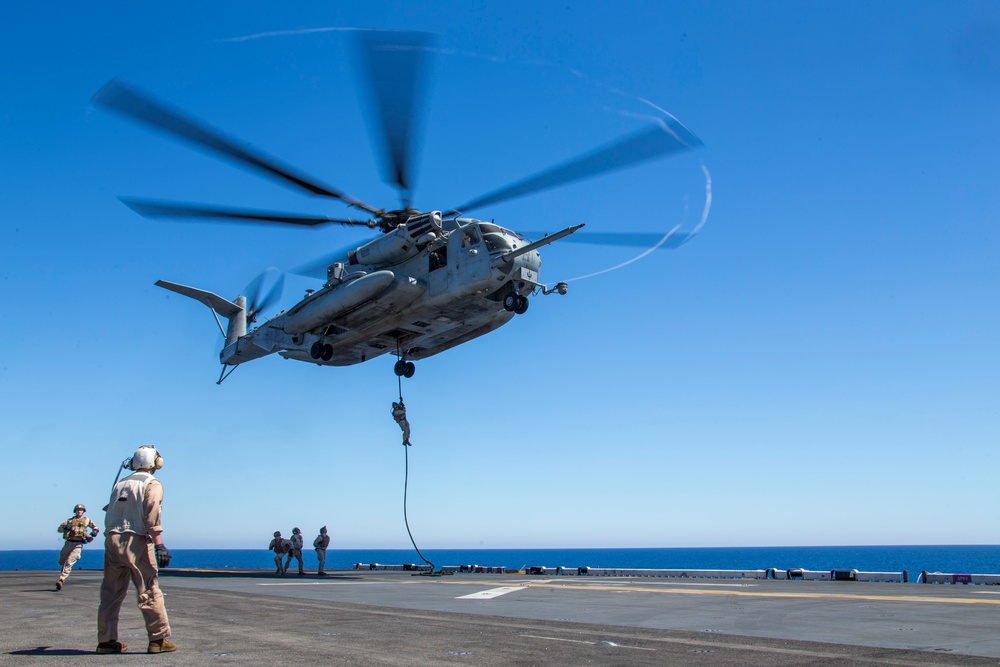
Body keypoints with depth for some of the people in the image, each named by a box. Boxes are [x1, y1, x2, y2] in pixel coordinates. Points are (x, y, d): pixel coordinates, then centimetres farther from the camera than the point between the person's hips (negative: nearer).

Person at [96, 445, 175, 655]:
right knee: (149, 592, -4)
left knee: (111, 592, 10)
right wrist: (159, 544, -16)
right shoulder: (152, 484, 0)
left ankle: (106, 641, 15)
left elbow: (110, 512, 14)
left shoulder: (120, 484, 19)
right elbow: (152, 515, -12)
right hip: (135, 540, -6)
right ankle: (158, 639, -3)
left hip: (111, 539, 6)